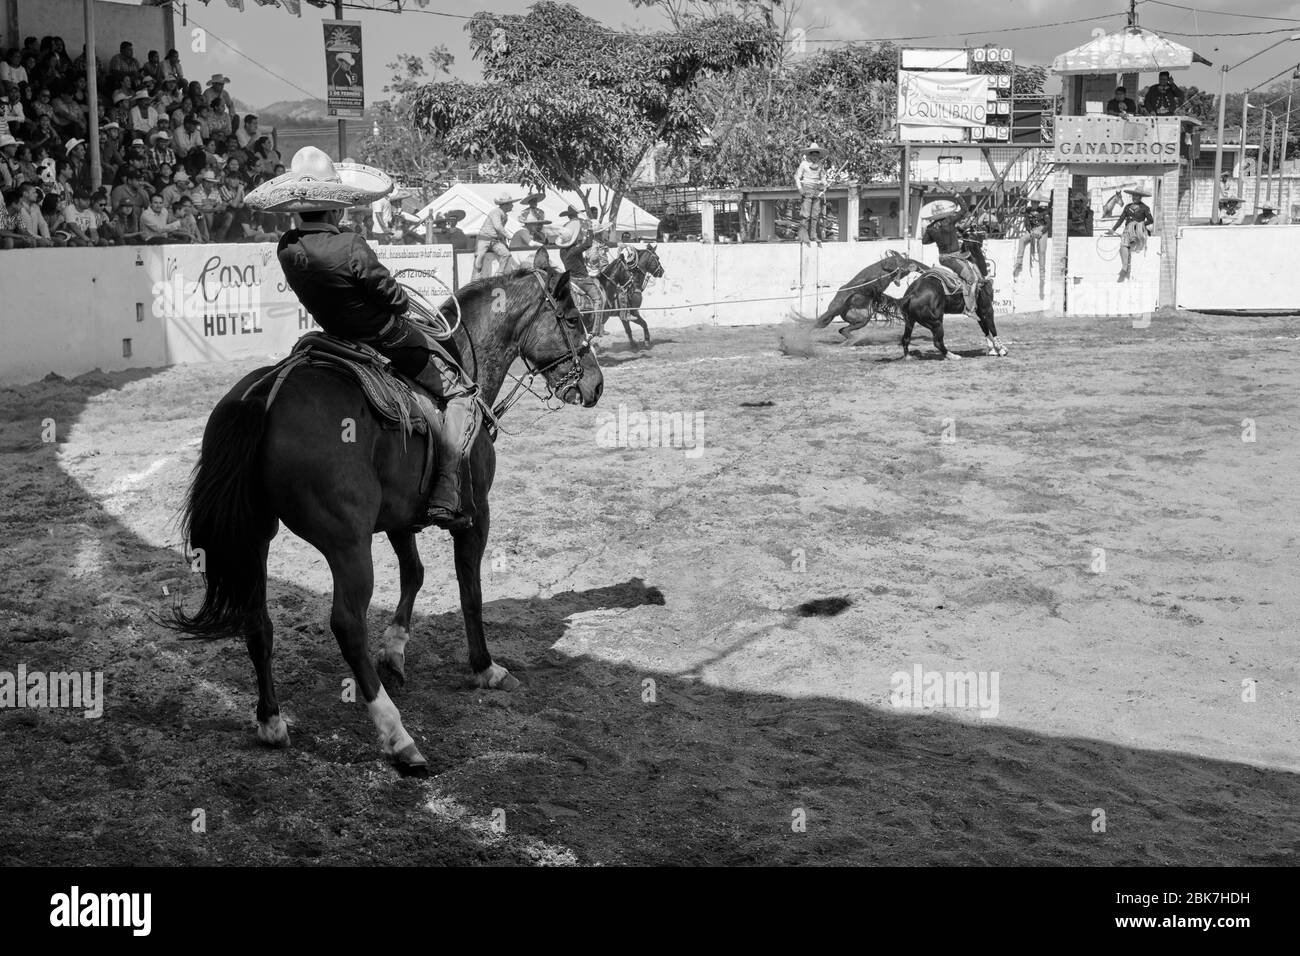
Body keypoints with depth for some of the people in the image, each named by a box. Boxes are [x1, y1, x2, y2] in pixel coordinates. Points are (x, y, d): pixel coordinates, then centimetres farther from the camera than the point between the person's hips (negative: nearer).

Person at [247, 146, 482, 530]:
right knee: (461, 391, 6)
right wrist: (400, 296, 1)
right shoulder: (350, 247, -31)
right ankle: (446, 496, -6)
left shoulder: (286, 249, -9)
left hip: (339, 337, 8)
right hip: (391, 343, -8)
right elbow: (395, 298, -20)